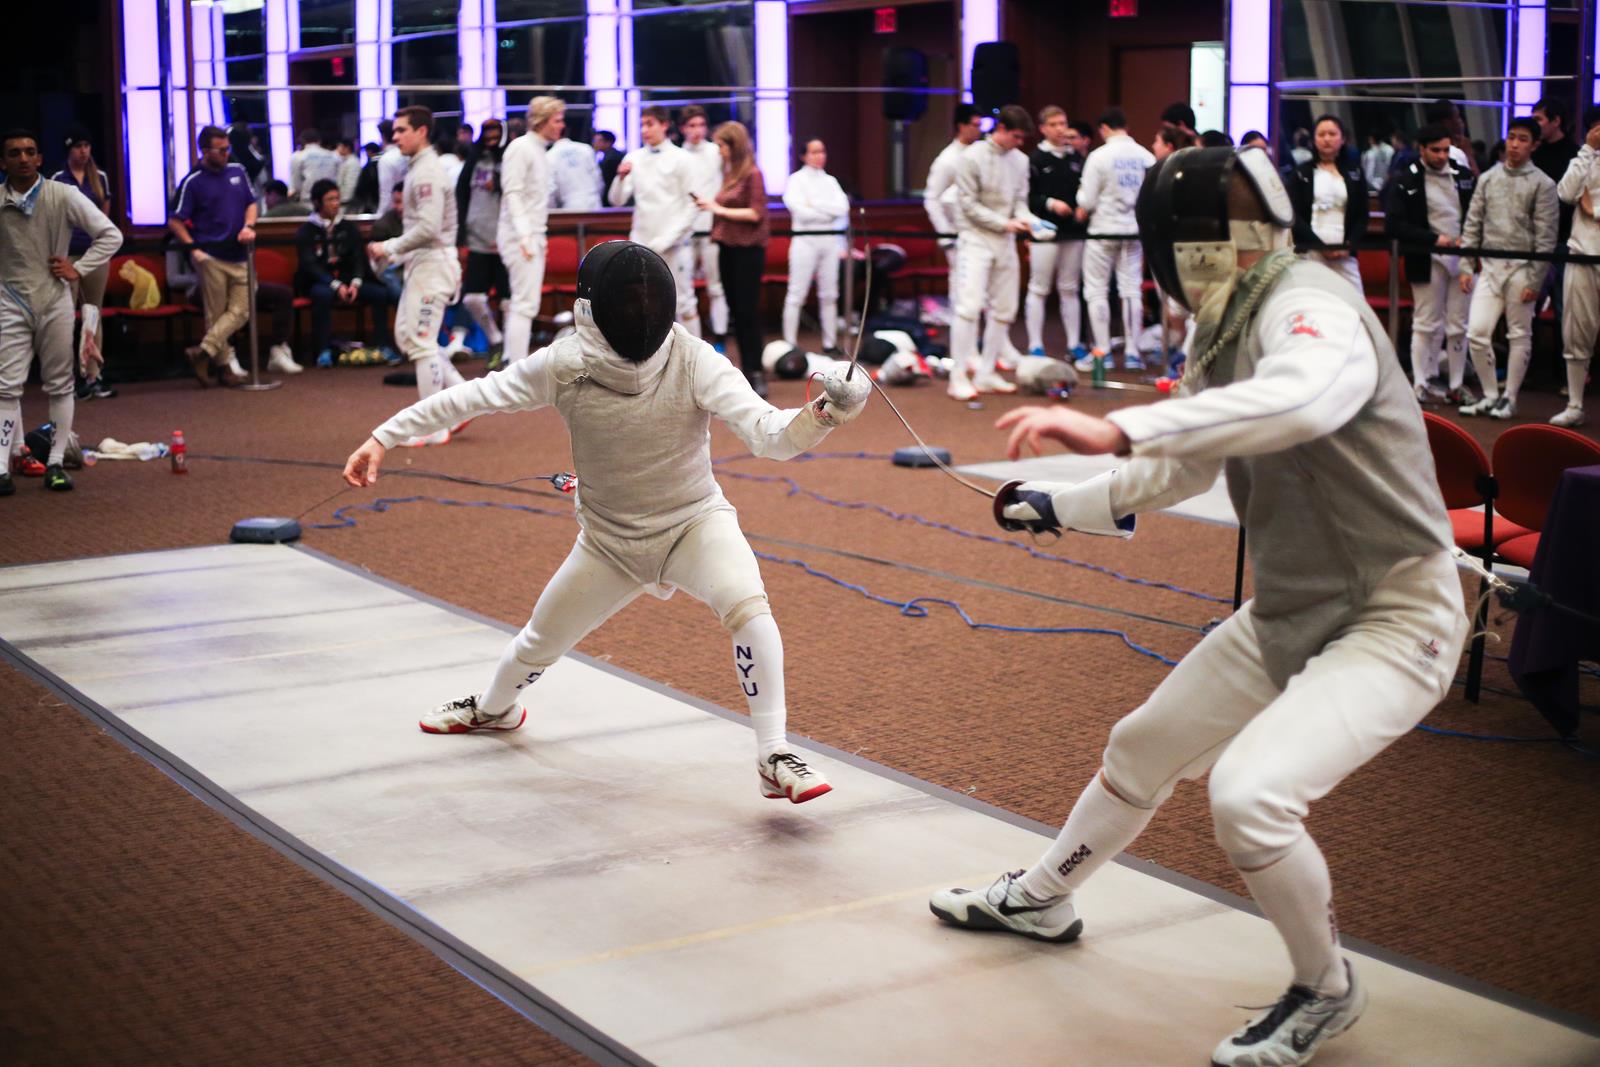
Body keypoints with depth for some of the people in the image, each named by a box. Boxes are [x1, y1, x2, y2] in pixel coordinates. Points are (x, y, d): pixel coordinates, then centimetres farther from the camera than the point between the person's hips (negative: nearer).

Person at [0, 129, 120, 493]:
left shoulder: (63, 196, -2)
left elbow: (111, 235, 2)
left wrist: (78, 269, -5)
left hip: (54, 302, 0)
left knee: (59, 384, 6)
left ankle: (55, 463, 14)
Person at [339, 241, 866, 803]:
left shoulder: (692, 360, -27)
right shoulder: (566, 364, -20)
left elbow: (767, 433, -38)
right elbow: (473, 396, -10)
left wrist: (823, 414, -59)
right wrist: (383, 436, -11)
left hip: (694, 523, -3)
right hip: (610, 540, 3)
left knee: (746, 607, -34)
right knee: (539, 643, 20)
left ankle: (774, 757, -24)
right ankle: (495, 709, 56)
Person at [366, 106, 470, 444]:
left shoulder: (426, 173, -16)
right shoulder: (417, 168, 15)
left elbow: (428, 228, -25)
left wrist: (389, 247, -15)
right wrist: (388, 249, 11)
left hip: (432, 263, -10)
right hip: (422, 263, 10)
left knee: (421, 343, -6)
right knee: (406, 336, 15)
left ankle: (433, 428, 1)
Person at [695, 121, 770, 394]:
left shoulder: (752, 174, -9)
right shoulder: (729, 173, 11)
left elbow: (756, 213, -16)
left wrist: (720, 210, -15)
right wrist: (710, 206, -3)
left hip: (747, 249, -7)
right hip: (728, 247, 8)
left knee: (747, 311, -6)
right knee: (735, 310, 9)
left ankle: (756, 372, -2)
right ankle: (746, 368, 15)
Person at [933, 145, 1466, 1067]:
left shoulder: (1310, 307, -23)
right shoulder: (1227, 335, 5)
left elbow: (1305, 400, -48)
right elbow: (1177, 473, 21)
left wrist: (1117, 430, -54)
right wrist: (1063, 507, 22)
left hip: (1393, 620, -9)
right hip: (1291, 612, 9)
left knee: (1249, 795, -26)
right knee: (1143, 749, 18)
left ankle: (1327, 991, 2)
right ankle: (1042, 900, 44)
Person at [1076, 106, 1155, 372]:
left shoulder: (1099, 156, -12)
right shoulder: (1146, 156, 0)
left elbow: (1087, 200, -12)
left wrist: (1082, 209, 9)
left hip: (1104, 230, -4)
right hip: (1134, 230, 4)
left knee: (1097, 291, 6)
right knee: (1132, 290, 10)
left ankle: (1101, 352, 6)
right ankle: (1132, 352, 11)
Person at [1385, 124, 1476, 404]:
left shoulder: (1464, 177, 7)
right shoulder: (1405, 182, -4)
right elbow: (1393, 226, -11)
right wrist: (1433, 239, -18)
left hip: (1461, 258, 4)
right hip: (1427, 262, -3)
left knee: (1458, 327, 6)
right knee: (1426, 326, 1)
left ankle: (1456, 385, 13)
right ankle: (1422, 385, 8)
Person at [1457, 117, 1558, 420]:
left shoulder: (1542, 184, -2)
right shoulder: (1487, 179, 10)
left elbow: (1545, 237, -5)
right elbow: (1472, 225, 11)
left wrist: (1535, 280, -10)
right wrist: (1465, 267, 4)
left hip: (1521, 269, -3)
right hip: (1490, 267, 3)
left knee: (1519, 335, 4)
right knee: (1476, 333, -3)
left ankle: (1509, 398, 14)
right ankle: (1490, 395, 11)